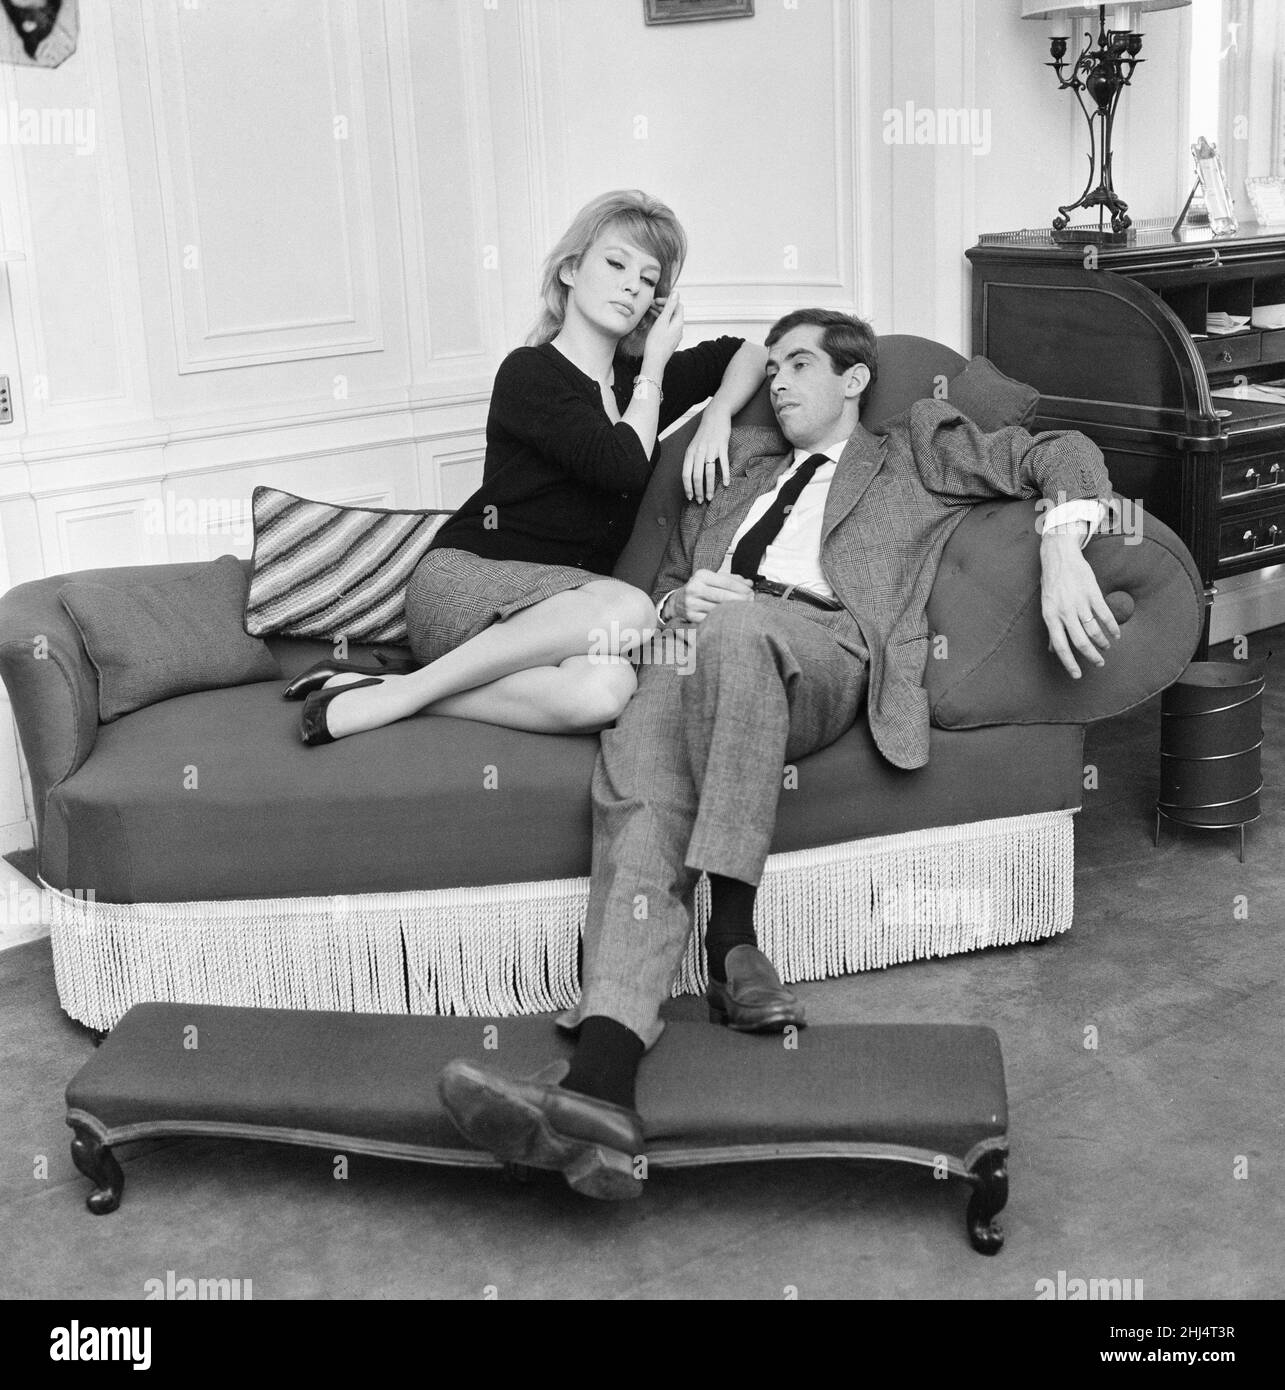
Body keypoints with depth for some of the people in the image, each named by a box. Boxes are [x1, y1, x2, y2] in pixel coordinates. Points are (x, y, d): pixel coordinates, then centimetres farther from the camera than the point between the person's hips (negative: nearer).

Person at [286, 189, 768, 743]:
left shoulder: (640, 379, 18)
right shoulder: (529, 373, -3)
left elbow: (748, 353, 28)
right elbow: (623, 466, -13)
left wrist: (717, 415, 7)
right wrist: (655, 366, 1)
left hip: (563, 601, 5)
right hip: (461, 577, -5)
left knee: (605, 692, -35)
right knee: (626, 610, -38)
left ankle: (406, 690, -23)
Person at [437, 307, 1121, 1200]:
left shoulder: (917, 450, 27)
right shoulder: (741, 468, 40)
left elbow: (1061, 455, 16)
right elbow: (670, 573, 35)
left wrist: (1062, 551, -7)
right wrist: (679, 601, 8)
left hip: (822, 646, -3)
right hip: (708, 654, 3)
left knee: (735, 626, -41)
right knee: (636, 774, -33)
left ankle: (733, 937, -37)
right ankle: (600, 1081, -50)